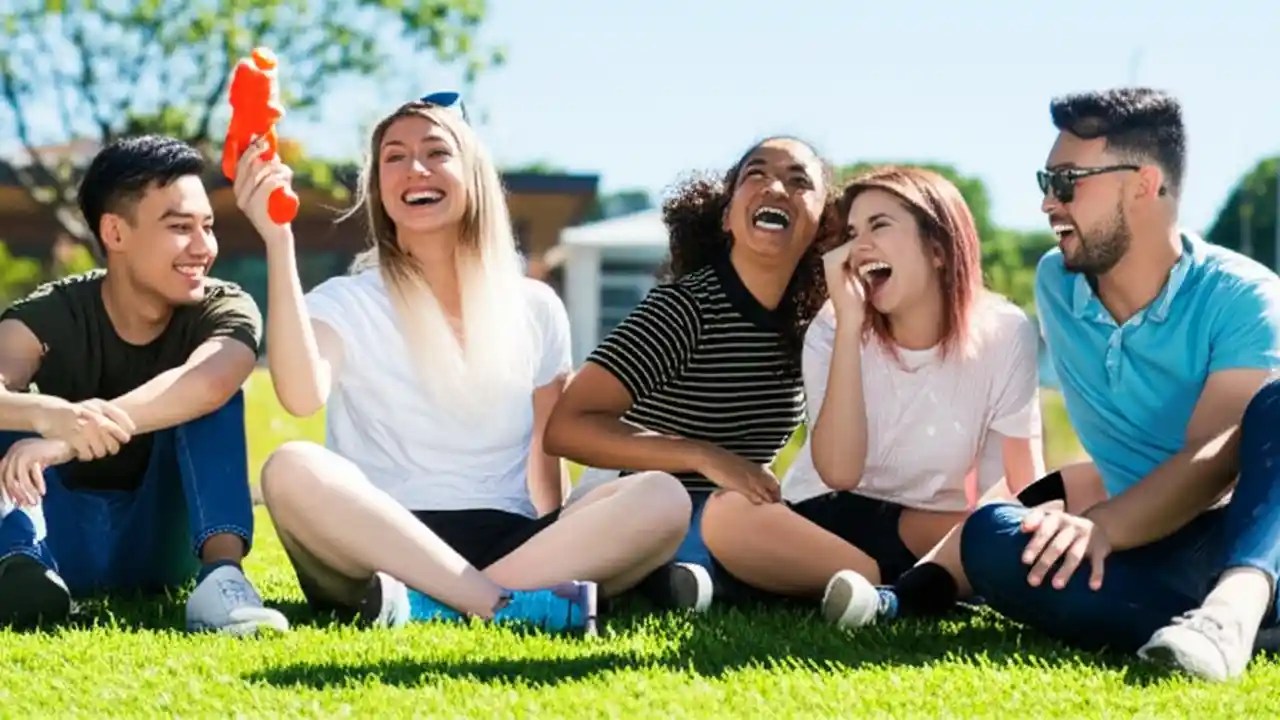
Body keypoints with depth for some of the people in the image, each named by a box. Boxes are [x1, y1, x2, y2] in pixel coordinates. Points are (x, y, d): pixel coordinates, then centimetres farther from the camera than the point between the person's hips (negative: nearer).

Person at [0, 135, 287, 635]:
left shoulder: (224, 310, -12)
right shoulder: (51, 316, -11)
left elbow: (207, 385, -37)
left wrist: (78, 436, -50)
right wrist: (50, 415, -57)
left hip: (161, 544, 0)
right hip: (65, 539, 0)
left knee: (209, 395, -23)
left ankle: (221, 577, -41)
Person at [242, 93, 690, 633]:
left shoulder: (534, 310, 15)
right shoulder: (348, 303, 5)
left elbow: (546, 470, 15)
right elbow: (302, 395, -19)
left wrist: (562, 550, -5)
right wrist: (279, 242, -24)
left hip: (508, 544, 3)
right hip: (378, 548, -3)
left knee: (662, 498, -24)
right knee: (293, 470, -34)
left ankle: (428, 606, -35)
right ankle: (513, 605, -34)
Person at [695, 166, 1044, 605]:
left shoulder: (1004, 333, -9)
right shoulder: (833, 329, -10)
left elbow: (1026, 488, -6)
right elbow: (839, 473, -24)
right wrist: (850, 322, -27)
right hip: (827, 523, 1)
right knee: (725, 516, -33)